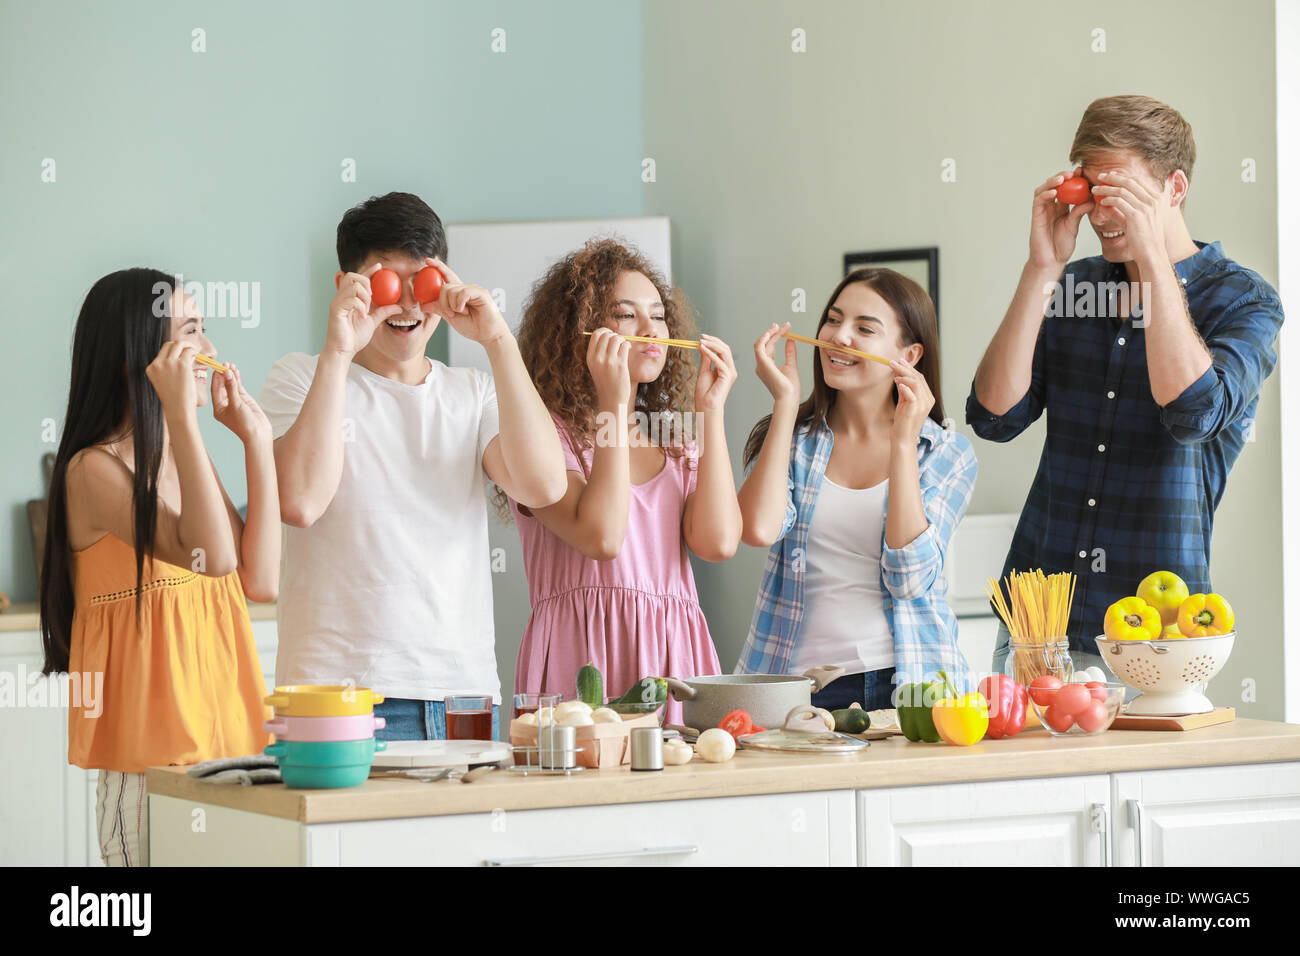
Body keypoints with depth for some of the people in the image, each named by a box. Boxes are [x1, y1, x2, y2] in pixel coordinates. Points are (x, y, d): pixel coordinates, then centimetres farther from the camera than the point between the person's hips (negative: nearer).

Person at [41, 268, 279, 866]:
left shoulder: (182, 459, 16)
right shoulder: (95, 470, -10)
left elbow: (259, 581, 6)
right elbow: (211, 554, -25)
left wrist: (257, 441, 8)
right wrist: (181, 413, -23)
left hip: (224, 740, 7)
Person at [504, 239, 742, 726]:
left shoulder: (675, 443, 19)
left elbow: (718, 542, 1)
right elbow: (602, 537, -14)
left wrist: (711, 409, 5)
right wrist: (612, 404, -10)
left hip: (676, 657, 5)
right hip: (585, 661, -5)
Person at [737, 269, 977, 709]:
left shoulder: (948, 455, 7)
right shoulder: (790, 437, 11)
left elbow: (909, 579, -8)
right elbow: (759, 529, -10)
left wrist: (903, 442, -7)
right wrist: (786, 401, -3)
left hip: (902, 682, -1)